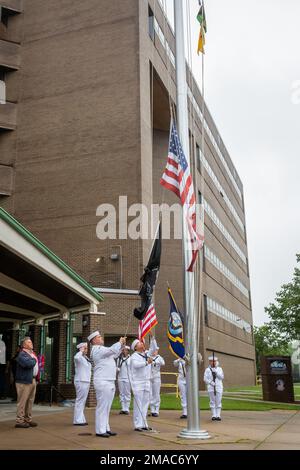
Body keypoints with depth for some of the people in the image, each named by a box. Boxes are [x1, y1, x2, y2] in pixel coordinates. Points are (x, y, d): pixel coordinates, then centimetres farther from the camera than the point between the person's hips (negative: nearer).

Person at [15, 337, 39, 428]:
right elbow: (28, 364, -26)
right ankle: (20, 421, 0)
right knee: (22, 401, -5)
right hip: (24, 381, -9)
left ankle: (28, 419, 21)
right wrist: (34, 360, -7)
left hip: (33, 380, 9)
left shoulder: (32, 353, 18)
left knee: (30, 401, 13)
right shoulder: (22, 354, -11)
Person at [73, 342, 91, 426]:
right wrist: (81, 351, -27)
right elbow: (76, 357, -40)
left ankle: (81, 419, 21)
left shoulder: (85, 358, 16)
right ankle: (78, 420, -4)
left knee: (82, 401, 14)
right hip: (81, 382, -10)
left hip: (86, 381, 10)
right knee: (80, 401, -8)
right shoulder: (79, 357, -13)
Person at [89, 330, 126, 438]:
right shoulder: (97, 349, -12)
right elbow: (112, 350, -24)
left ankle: (106, 428, 19)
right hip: (102, 382, -10)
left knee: (107, 407, 13)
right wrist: (120, 342, -8)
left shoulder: (101, 349, 20)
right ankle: (100, 430, -1)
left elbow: (115, 354, 28)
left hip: (109, 382, 10)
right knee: (102, 406, -6)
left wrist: (122, 345, 16)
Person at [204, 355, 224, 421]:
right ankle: (214, 415, 6)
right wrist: (211, 383, -15)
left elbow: (222, 377, -4)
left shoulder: (219, 369, 8)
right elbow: (205, 379, -1)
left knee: (218, 401, -1)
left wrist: (215, 371, -14)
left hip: (219, 387, 1)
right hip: (211, 388, 0)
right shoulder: (207, 370, 4)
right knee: (212, 402, 2)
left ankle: (218, 415, 1)